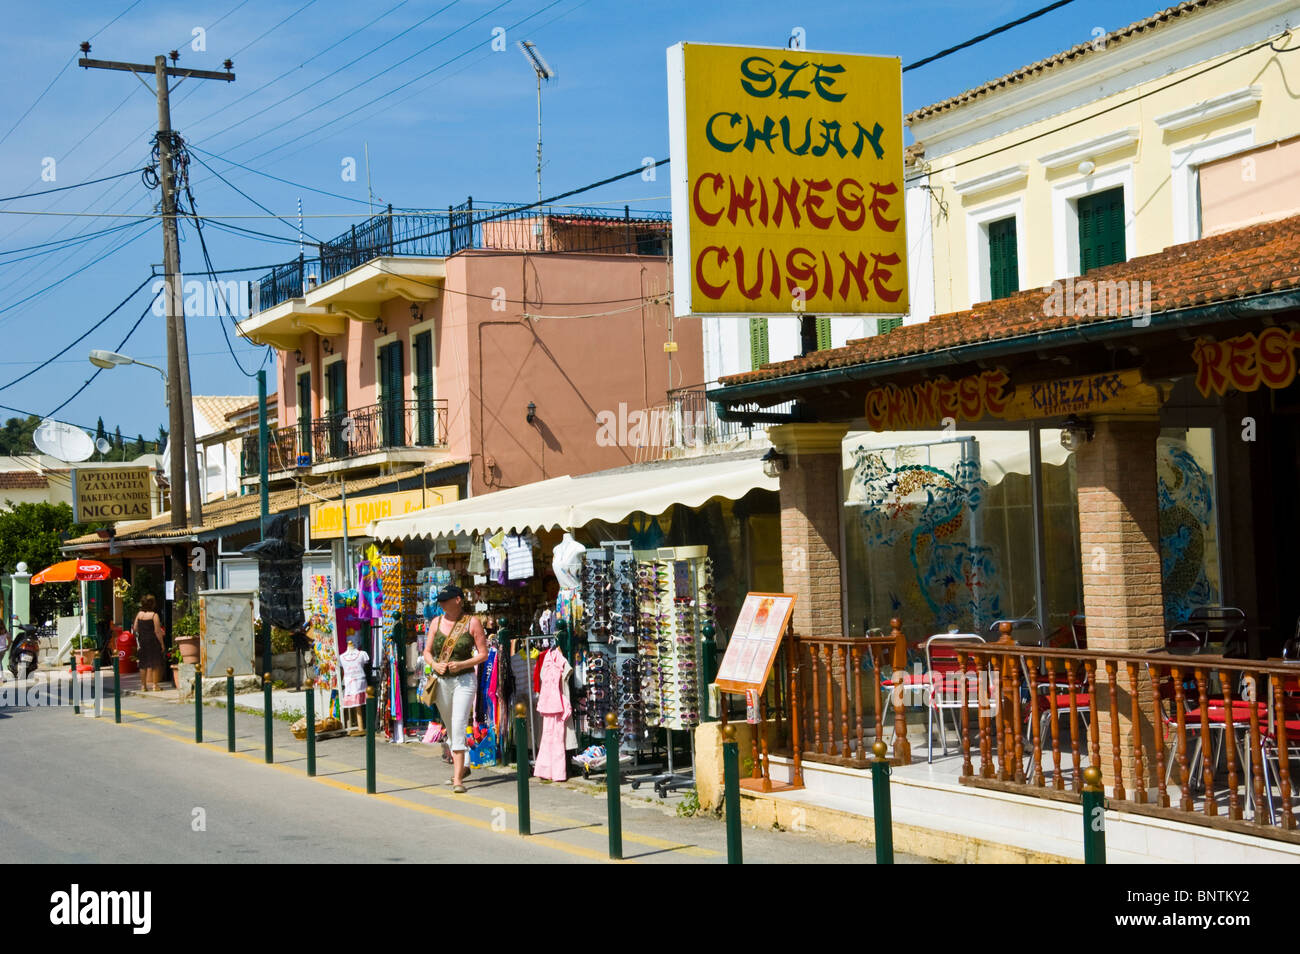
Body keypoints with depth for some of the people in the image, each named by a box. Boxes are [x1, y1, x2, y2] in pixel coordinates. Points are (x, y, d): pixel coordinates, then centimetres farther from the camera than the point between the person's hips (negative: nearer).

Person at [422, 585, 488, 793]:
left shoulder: (472, 622, -3)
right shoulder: (436, 622, 7)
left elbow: (483, 654, -3)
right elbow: (427, 652, 12)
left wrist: (461, 664, -17)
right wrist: (435, 665, -10)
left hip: (464, 680, -4)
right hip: (441, 681, 4)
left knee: (459, 727, -15)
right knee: (450, 729, 14)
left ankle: (457, 779, -16)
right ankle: (461, 767, 34)